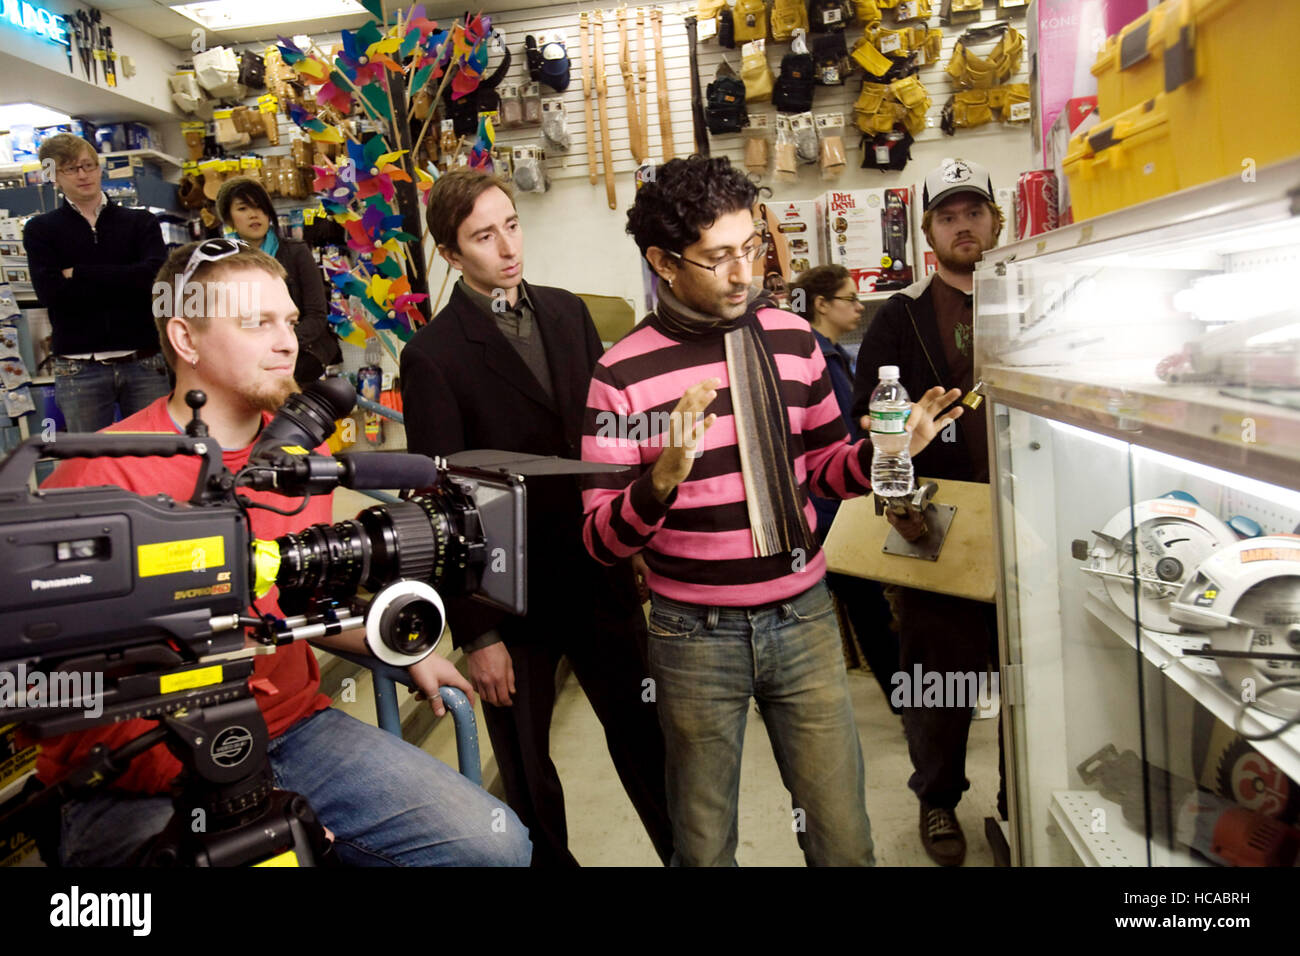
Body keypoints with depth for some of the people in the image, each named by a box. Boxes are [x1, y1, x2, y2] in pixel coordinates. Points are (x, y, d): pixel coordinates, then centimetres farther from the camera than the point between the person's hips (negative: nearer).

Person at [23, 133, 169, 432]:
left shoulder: (141, 222, 10)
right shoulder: (40, 230, 9)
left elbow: (156, 274, -9)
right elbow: (50, 292, -6)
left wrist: (78, 274, -7)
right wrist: (127, 283, -8)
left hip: (143, 361, 0)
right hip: (78, 370, 0)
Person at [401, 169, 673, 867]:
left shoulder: (567, 312, 4)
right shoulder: (432, 356, -10)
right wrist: (476, 634, -9)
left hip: (600, 578, 4)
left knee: (644, 734, 15)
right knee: (526, 766, 16)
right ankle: (551, 859, 39)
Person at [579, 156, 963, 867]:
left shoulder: (793, 340, 2)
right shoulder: (624, 374, -11)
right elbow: (601, 540, -11)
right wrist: (666, 475, -30)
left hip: (803, 617, 3)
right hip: (696, 635, -2)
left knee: (844, 840, 11)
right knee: (704, 845, 16)